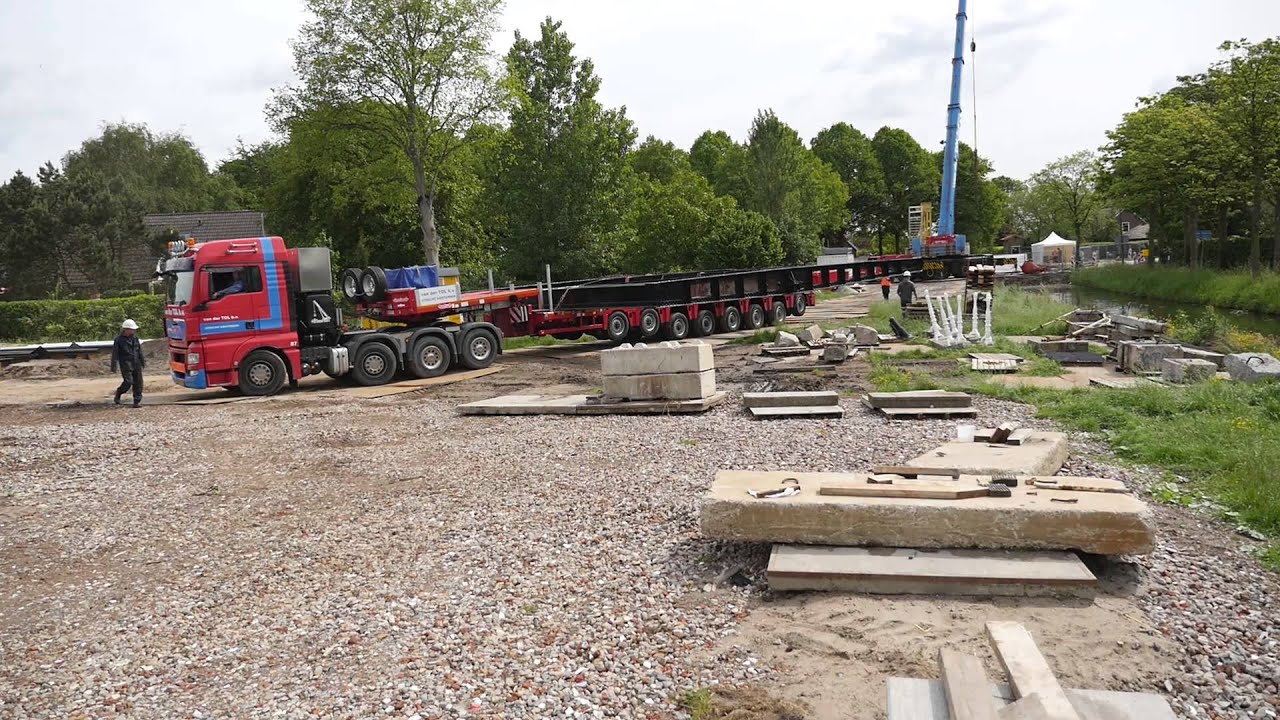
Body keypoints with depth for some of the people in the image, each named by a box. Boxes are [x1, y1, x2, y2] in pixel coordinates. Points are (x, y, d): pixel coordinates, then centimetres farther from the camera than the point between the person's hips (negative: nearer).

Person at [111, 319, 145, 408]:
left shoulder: (135, 338, 10)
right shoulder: (119, 339, -7)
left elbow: (139, 351, 19)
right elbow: (114, 354, -6)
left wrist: (143, 362, 22)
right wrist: (114, 366, -9)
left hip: (136, 364, 5)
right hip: (126, 364, -5)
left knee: (138, 382, 3)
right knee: (128, 382, -12)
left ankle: (137, 400, 9)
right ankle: (118, 393, 17)